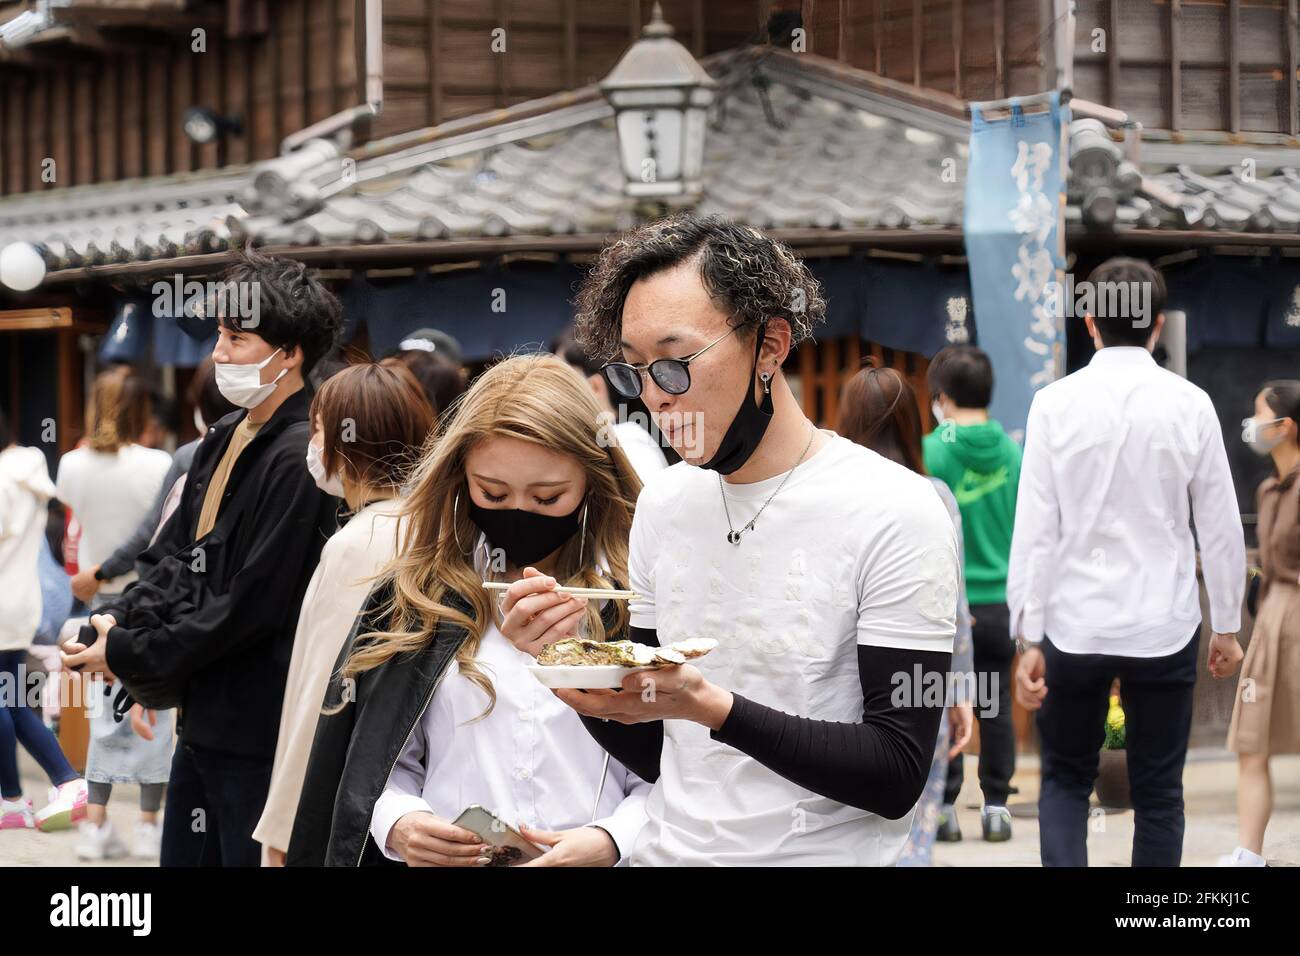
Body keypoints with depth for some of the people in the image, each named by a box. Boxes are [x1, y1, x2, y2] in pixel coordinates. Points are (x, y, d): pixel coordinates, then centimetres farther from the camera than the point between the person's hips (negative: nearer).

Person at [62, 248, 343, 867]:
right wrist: (119, 621, -7)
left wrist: (127, 654, -14)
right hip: (203, 721, 9)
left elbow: (247, 606, -21)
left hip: (258, 729, -9)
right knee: (183, 856, 17)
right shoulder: (223, 440, 10)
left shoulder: (298, 458, -19)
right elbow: (175, 555, 13)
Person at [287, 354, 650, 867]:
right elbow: (376, 763, 10)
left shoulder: (637, 603, 2)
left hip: (594, 861, -1)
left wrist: (611, 839, -15)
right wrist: (398, 822, -8)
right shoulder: (414, 597, 8)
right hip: (448, 859, 1)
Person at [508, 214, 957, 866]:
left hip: (819, 857, -5)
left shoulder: (895, 513, -13)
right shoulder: (662, 501, 6)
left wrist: (711, 707, -26)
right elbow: (653, 754, 9)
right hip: (667, 850, 5)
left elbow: (896, 778, -17)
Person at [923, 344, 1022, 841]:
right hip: (1000, 599, 4)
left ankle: (944, 806, 8)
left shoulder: (931, 450, -10)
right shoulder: (1012, 451, 1)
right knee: (995, 706, 10)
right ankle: (996, 805, 13)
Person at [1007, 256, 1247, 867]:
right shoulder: (1189, 405, -4)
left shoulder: (1055, 403, -6)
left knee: (1065, 780, 15)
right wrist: (1227, 627, 11)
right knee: (1158, 794, 12)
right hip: (1164, 630, 0)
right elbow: (1221, 527, 0)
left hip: (1074, 626, 0)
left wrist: (1028, 638, -3)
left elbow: (1034, 529, -7)